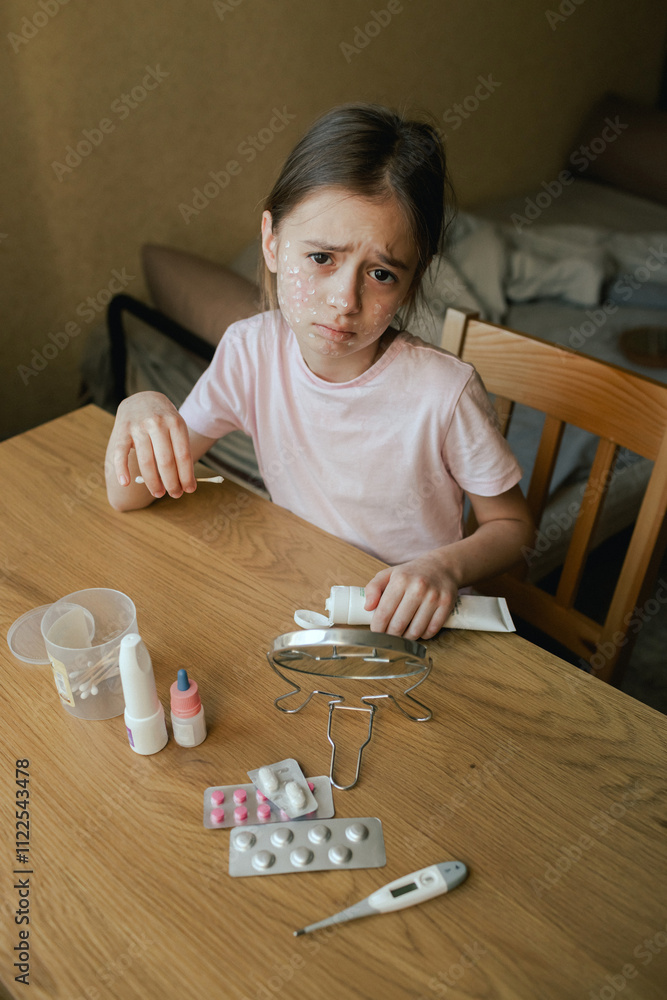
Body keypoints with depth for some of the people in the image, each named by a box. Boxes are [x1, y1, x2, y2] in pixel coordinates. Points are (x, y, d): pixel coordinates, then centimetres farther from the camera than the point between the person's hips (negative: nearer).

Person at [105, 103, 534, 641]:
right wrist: (138, 411, -27)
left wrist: (448, 566, -26)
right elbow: (129, 497, -6)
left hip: (410, 627, -1)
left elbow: (513, 526, -5)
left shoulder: (444, 393, -21)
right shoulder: (251, 351, -11)